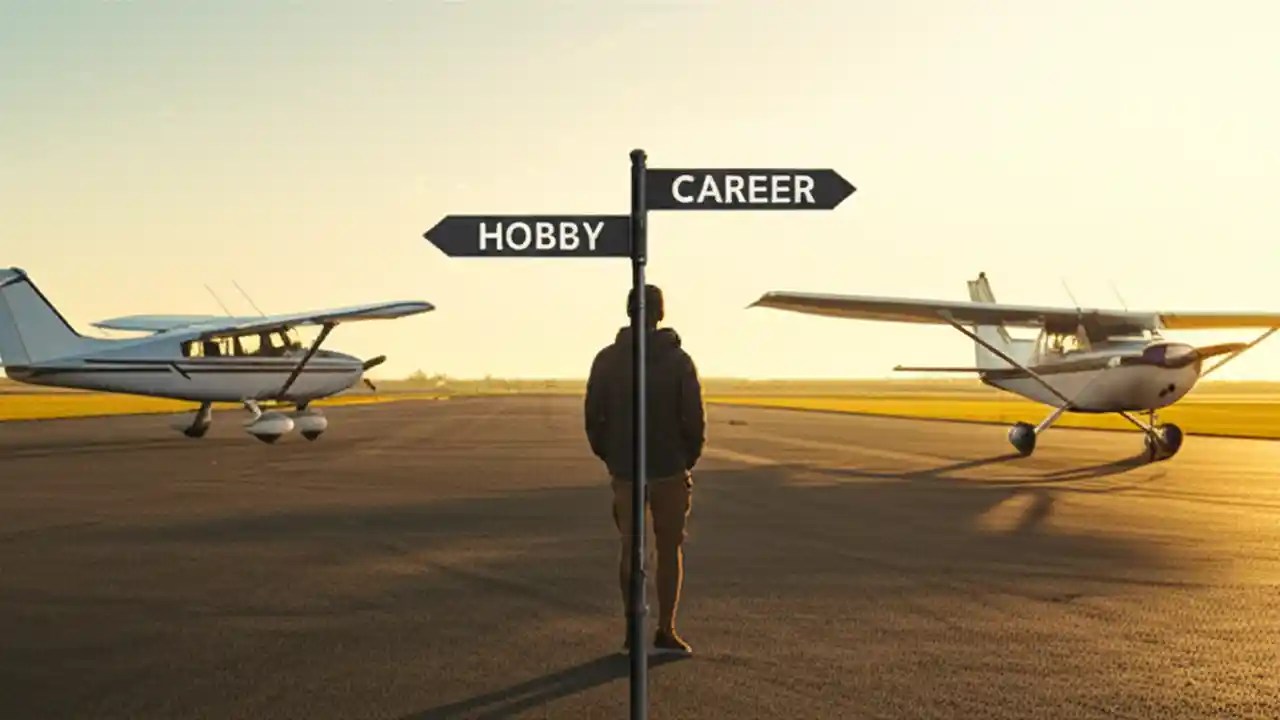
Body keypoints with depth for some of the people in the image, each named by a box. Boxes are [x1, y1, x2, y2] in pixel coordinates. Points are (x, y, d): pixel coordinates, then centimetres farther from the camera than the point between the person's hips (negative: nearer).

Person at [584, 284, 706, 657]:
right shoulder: (678, 360, -7)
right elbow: (694, 419, -8)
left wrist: (609, 457, 12)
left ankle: (633, 633, 14)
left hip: (625, 470, 2)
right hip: (669, 470, -2)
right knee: (670, 550, 8)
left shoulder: (607, 359, -2)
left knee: (630, 549, 12)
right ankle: (665, 632, 8)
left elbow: (594, 416, -1)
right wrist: (688, 458, 7)